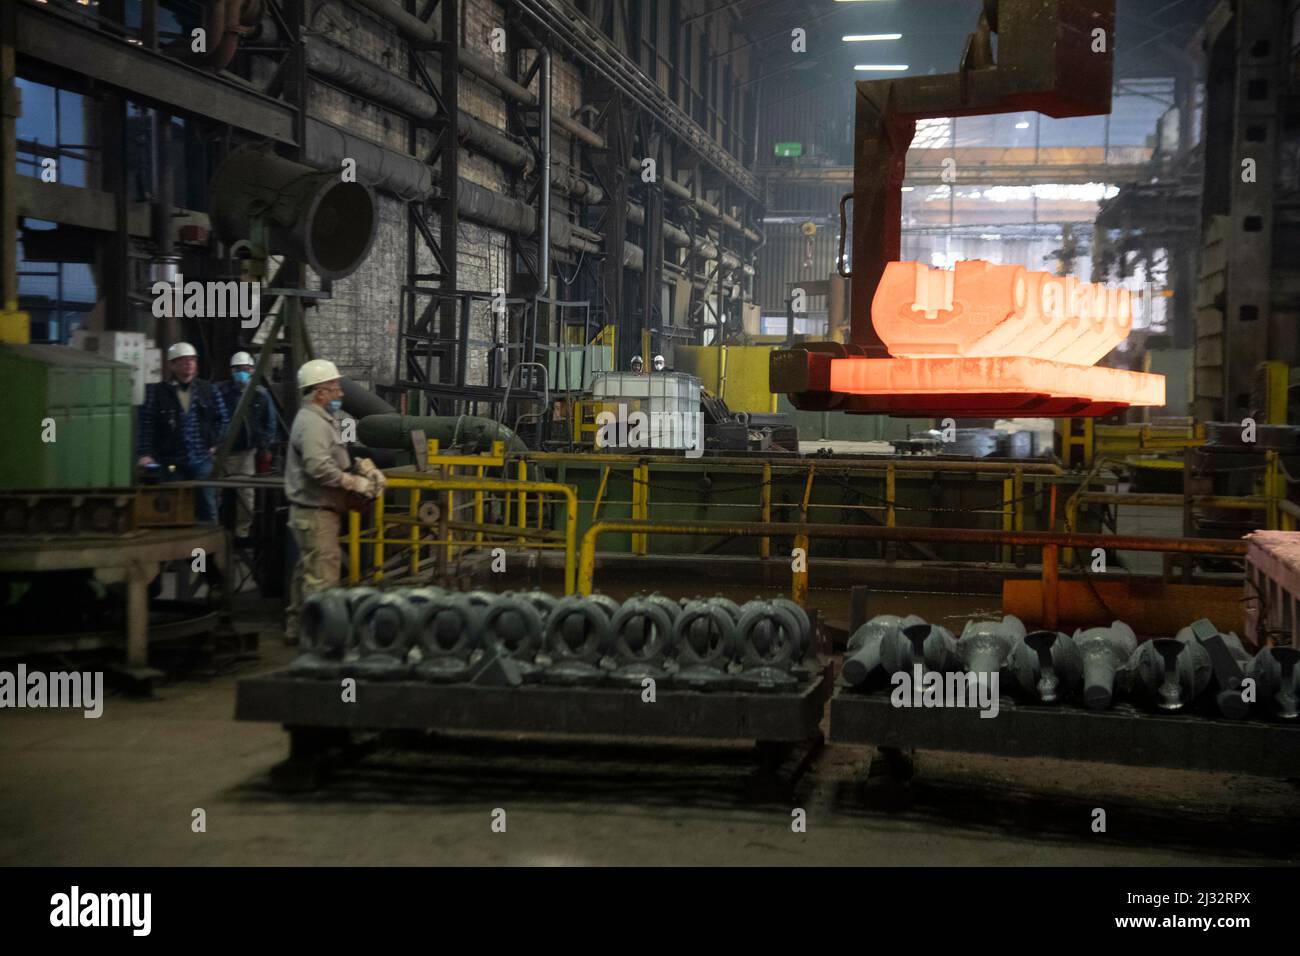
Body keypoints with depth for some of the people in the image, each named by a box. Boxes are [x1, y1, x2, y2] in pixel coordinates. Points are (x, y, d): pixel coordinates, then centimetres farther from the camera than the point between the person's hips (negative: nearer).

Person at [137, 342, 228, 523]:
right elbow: (145, 425, -3)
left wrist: (215, 444, 5)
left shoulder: (208, 390, 8)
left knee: (207, 510, 5)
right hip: (171, 464, -2)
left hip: (202, 461, 2)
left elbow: (222, 418, 14)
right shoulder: (155, 392, -2)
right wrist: (144, 454, -10)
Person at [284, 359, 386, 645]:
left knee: (307, 571, 17)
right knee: (322, 576, -9)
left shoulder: (322, 420, 17)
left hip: (313, 511, 11)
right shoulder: (312, 423, -17)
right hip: (316, 513, -11)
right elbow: (319, 467, -27)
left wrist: (362, 466, 7)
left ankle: (297, 627, 25)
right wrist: (356, 483, -20)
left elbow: (338, 459, 23)